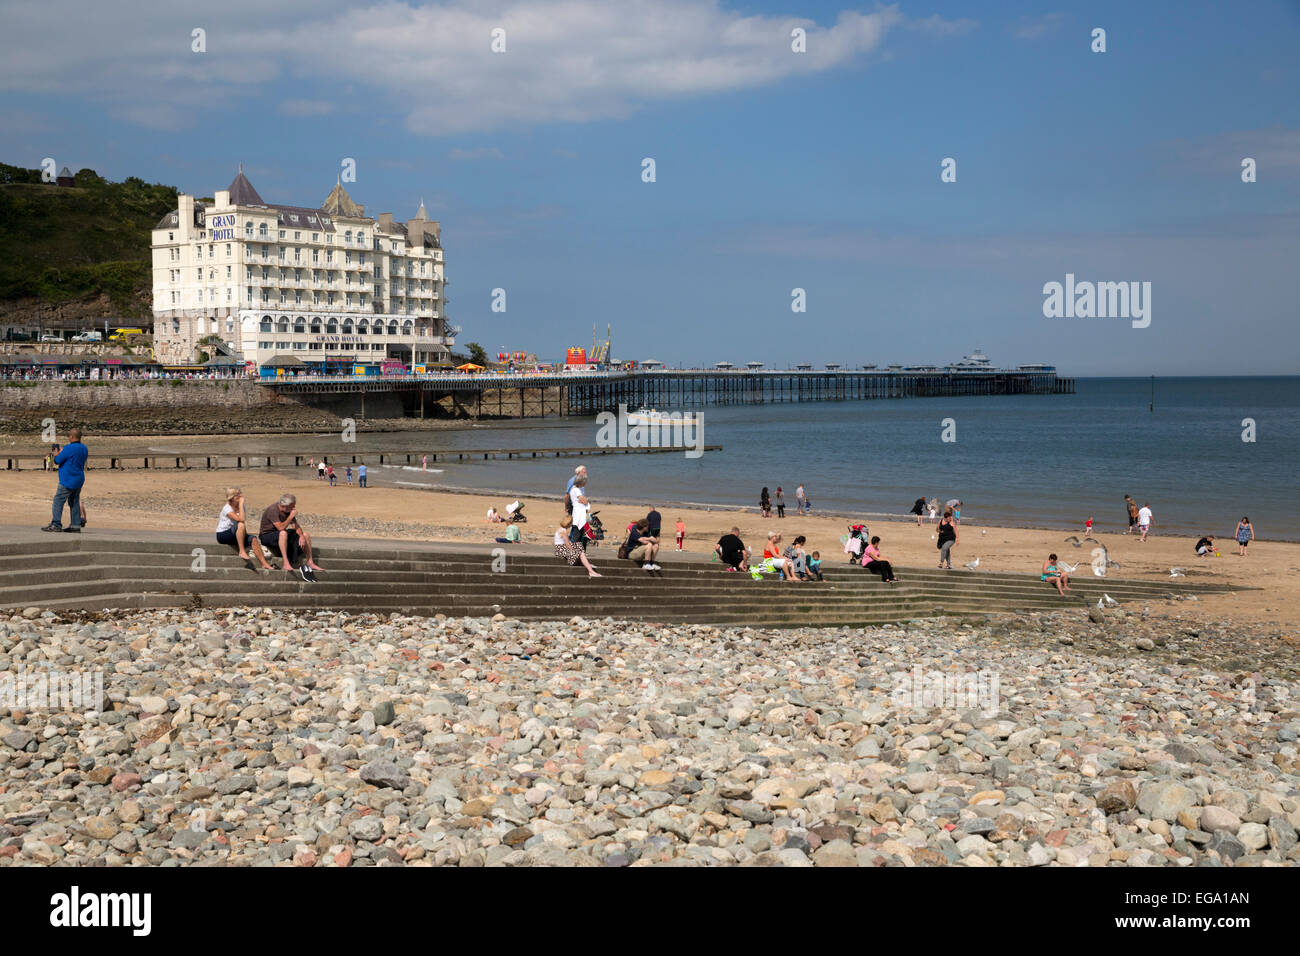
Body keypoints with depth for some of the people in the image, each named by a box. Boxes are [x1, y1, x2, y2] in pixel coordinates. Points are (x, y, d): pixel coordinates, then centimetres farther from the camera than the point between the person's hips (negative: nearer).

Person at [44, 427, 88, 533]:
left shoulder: (69, 448, -16)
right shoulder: (84, 449, 8)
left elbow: (57, 461, -12)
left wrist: (56, 455, 11)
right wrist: (62, 453, 17)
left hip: (68, 480, -8)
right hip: (79, 480, 8)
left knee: (58, 501, -3)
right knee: (74, 502, 13)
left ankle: (56, 524, -6)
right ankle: (76, 525, 12)